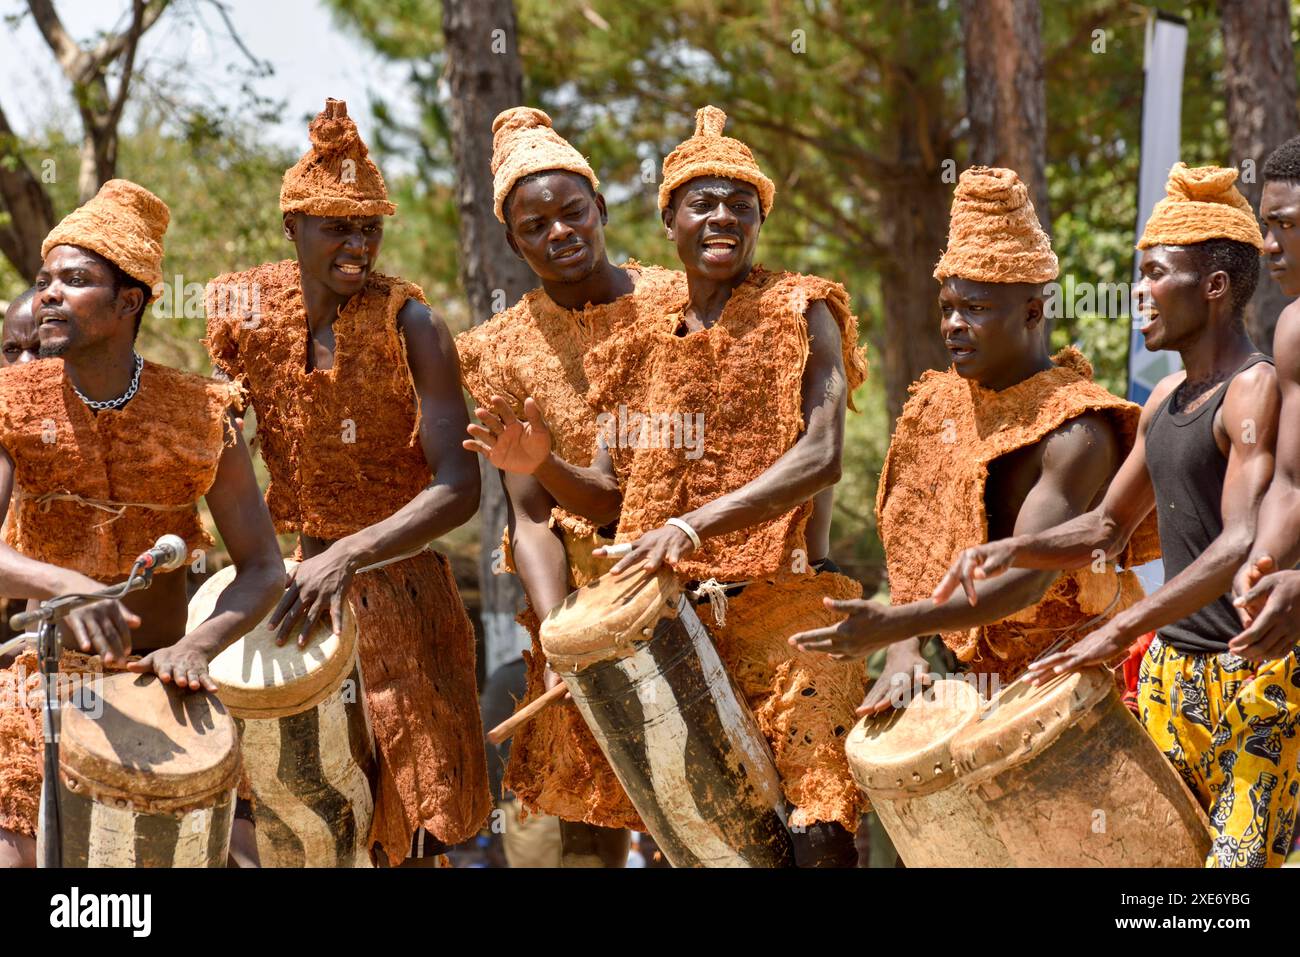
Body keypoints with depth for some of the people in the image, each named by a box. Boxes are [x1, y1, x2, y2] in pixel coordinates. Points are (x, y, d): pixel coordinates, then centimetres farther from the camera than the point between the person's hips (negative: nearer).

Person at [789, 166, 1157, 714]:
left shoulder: (1075, 430, -14)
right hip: (971, 674, 5)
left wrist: (896, 624, -33)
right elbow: (912, 550, 9)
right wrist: (903, 652, -9)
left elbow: (1027, 579, -23)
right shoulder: (935, 407, 9)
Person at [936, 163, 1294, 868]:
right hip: (1171, 671, 9)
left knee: (1240, 857, -14)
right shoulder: (1166, 399, 13)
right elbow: (1107, 528, 23)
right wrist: (1008, 551, 4)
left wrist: (1122, 630, -32)